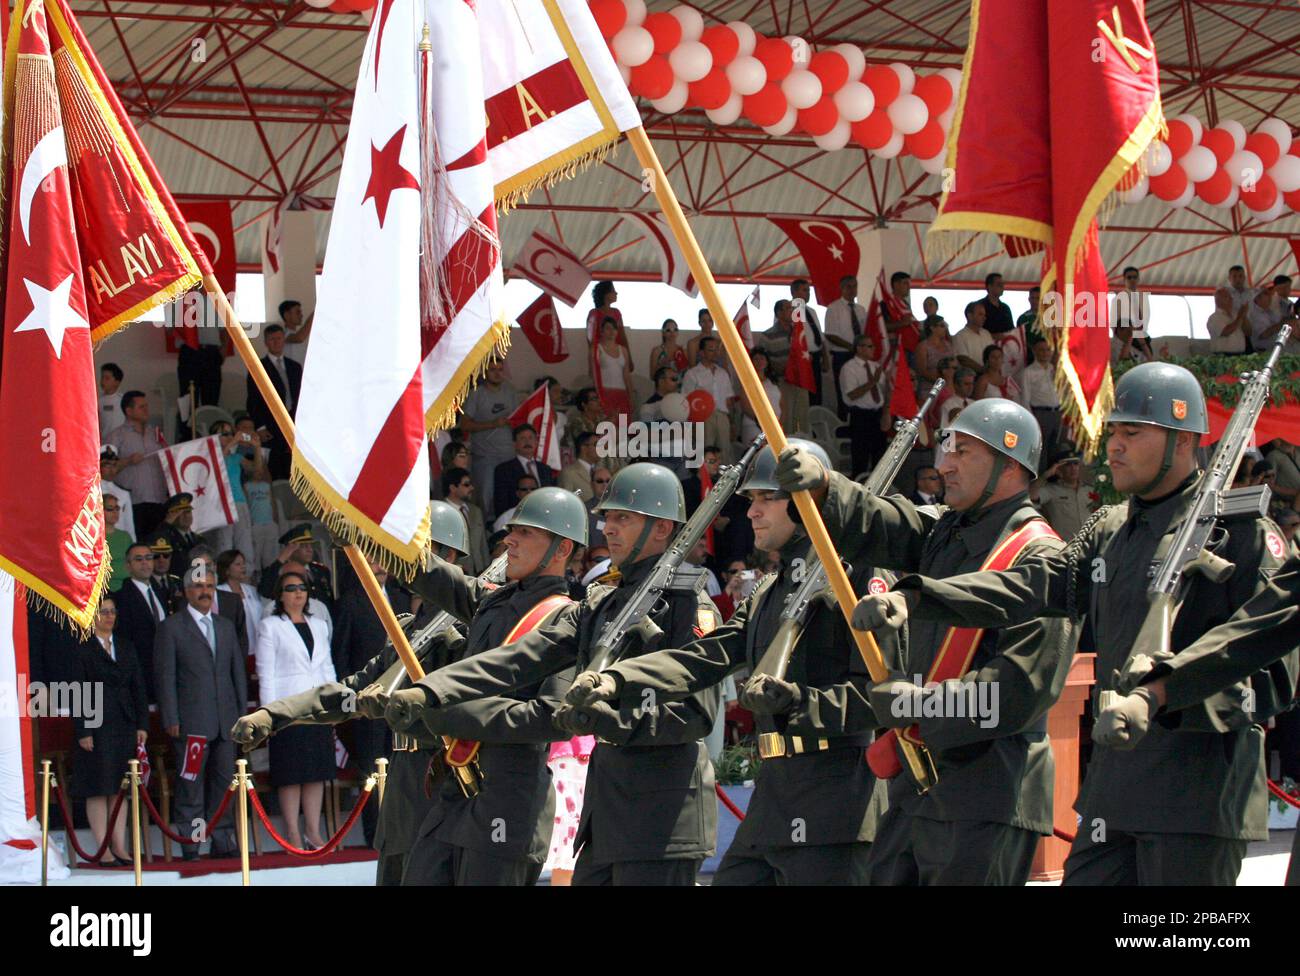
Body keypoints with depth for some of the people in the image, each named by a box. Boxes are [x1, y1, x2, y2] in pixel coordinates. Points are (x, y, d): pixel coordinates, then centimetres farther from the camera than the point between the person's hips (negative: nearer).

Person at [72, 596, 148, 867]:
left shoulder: (126, 647, 14)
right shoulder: (81, 649, -3)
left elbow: (139, 688, 14)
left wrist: (142, 724, 5)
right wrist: (82, 731, -12)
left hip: (125, 727, 5)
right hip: (96, 728, -5)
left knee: (121, 788, 5)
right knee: (98, 789, -3)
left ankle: (119, 846, 9)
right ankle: (103, 849, 0)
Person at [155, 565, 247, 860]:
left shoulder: (226, 627, 17)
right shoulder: (170, 628, 1)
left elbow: (238, 672, 19)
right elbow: (164, 677, -3)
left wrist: (243, 714, 12)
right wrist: (171, 720, -9)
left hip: (226, 721, 5)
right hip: (192, 722, -5)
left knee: (224, 781, 6)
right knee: (191, 784, -5)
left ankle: (222, 841, 13)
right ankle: (190, 846, -2)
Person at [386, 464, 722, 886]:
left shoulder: (691, 606, -8)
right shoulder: (599, 604, 17)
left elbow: (698, 713, -16)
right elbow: (522, 658, 7)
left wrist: (611, 719, -25)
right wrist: (429, 691, -4)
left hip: (663, 807, -8)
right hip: (606, 802, 8)